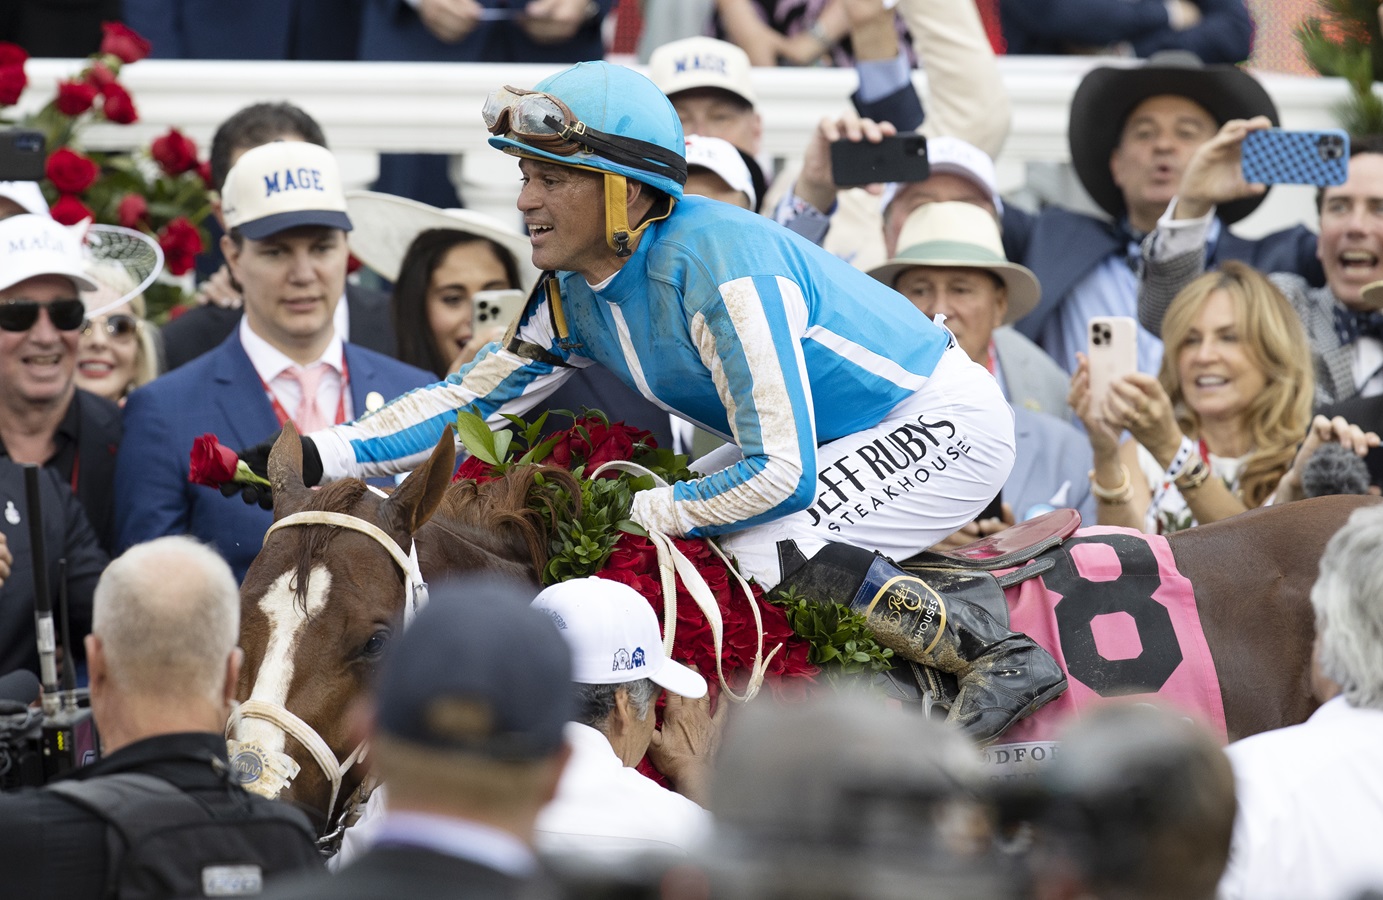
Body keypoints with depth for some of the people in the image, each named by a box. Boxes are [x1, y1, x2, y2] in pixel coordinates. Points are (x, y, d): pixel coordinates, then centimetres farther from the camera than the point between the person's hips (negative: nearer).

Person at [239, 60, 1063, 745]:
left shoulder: (719, 265, -30)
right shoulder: (577, 290, -2)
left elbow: (780, 472, -30)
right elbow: (475, 398, 7)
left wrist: (631, 515, -23)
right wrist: (322, 459, -4)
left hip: (945, 424, -10)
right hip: (820, 437, 10)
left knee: (762, 559, -28)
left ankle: (982, 644, -12)